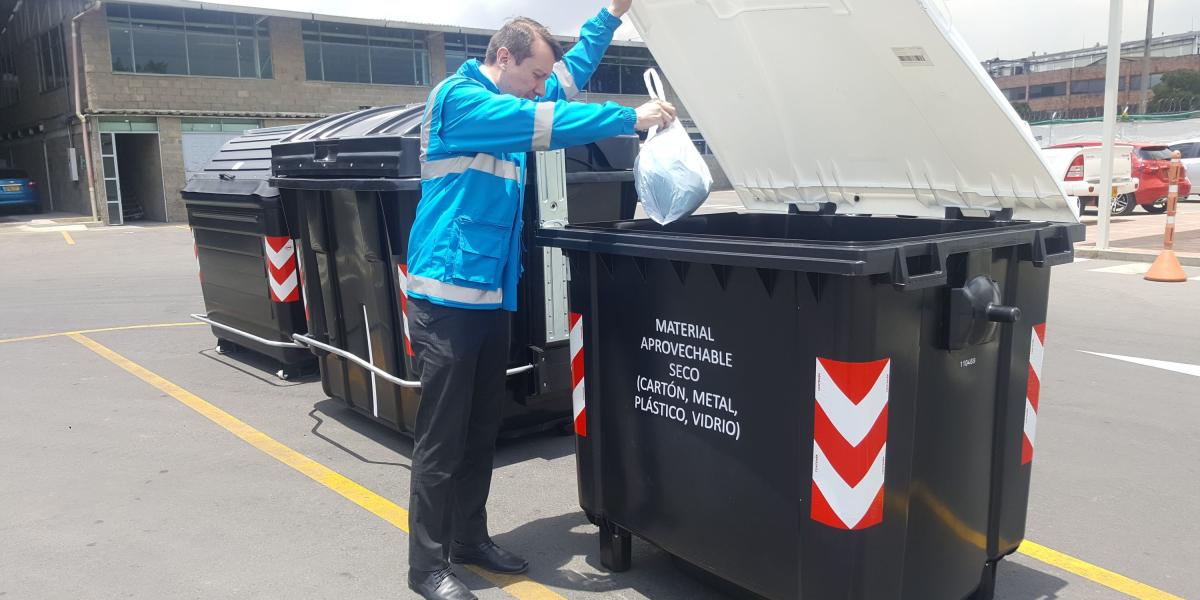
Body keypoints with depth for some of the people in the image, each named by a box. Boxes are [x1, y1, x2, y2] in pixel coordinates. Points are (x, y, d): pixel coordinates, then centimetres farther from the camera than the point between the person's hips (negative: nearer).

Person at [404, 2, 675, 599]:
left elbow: (571, 72, 29)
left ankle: (469, 538, 28)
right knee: (441, 438, -3)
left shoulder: (507, 102, 18)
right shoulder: (459, 97, -9)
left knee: (482, 431, 14)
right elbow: (541, 123, -21)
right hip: (447, 297, -9)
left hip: (491, 296, 9)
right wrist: (630, 117, -19)